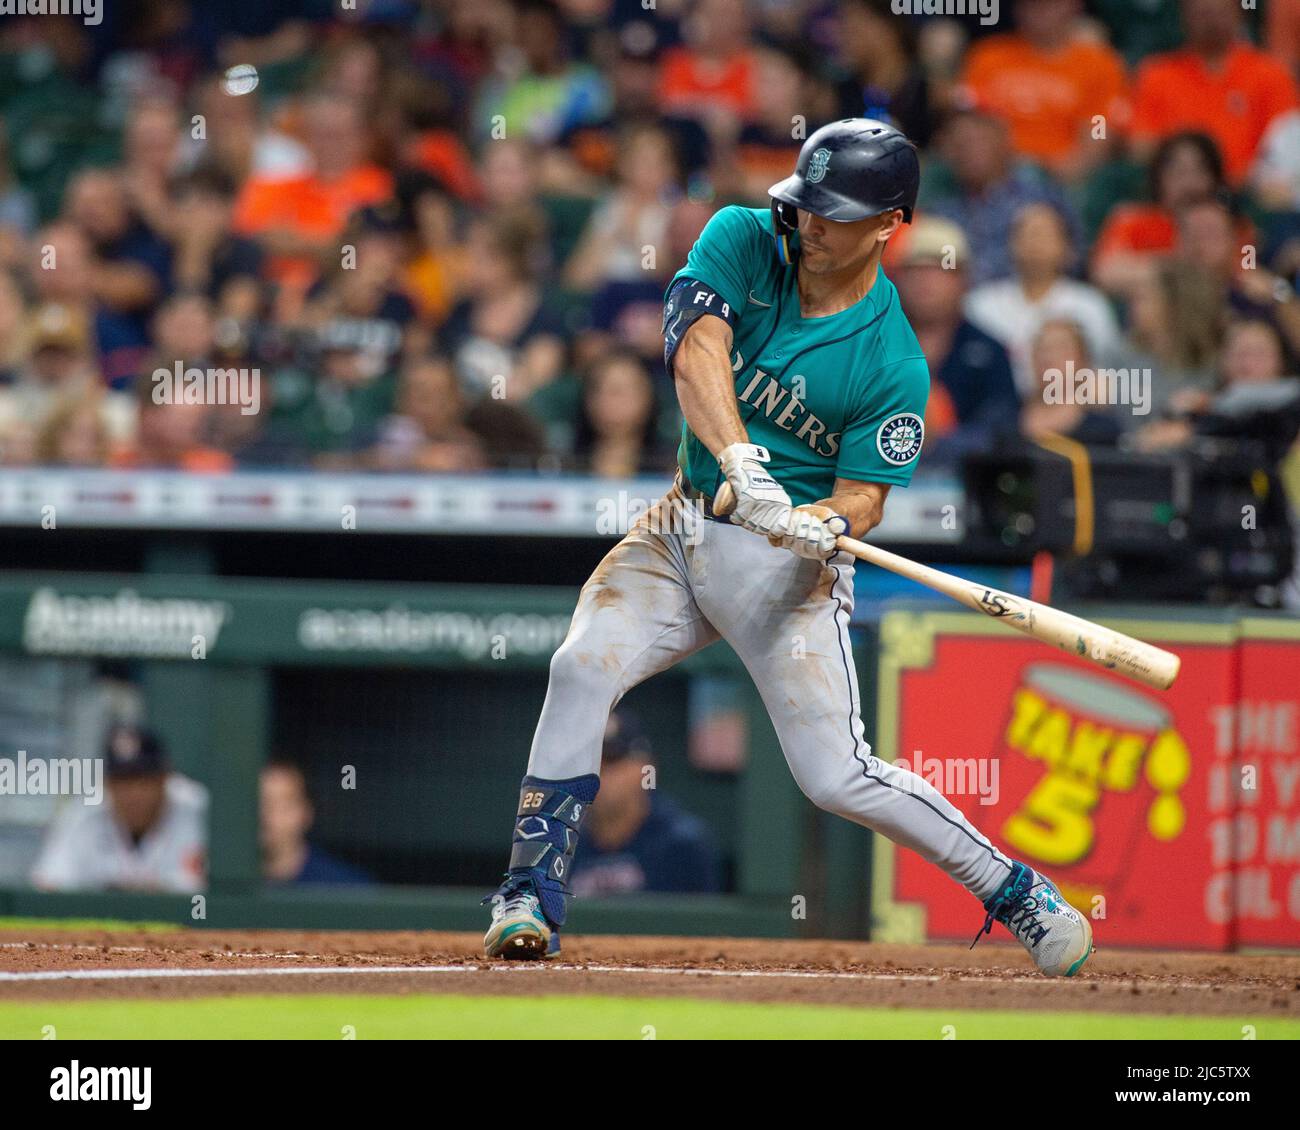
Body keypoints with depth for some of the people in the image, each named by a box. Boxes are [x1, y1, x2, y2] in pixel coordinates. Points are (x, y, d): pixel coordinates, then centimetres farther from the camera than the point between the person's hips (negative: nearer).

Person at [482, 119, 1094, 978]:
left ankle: (1017, 893, 7)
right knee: (582, 668, -18)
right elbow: (697, 352, -23)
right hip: (684, 527, 4)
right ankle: (531, 899, -10)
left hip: (789, 560, -4)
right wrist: (738, 460, -39)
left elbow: (864, 495, -12)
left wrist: (824, 522, -37)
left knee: (836, 775, -9)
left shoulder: (893, 364, -14)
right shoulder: (745, 241, -6)